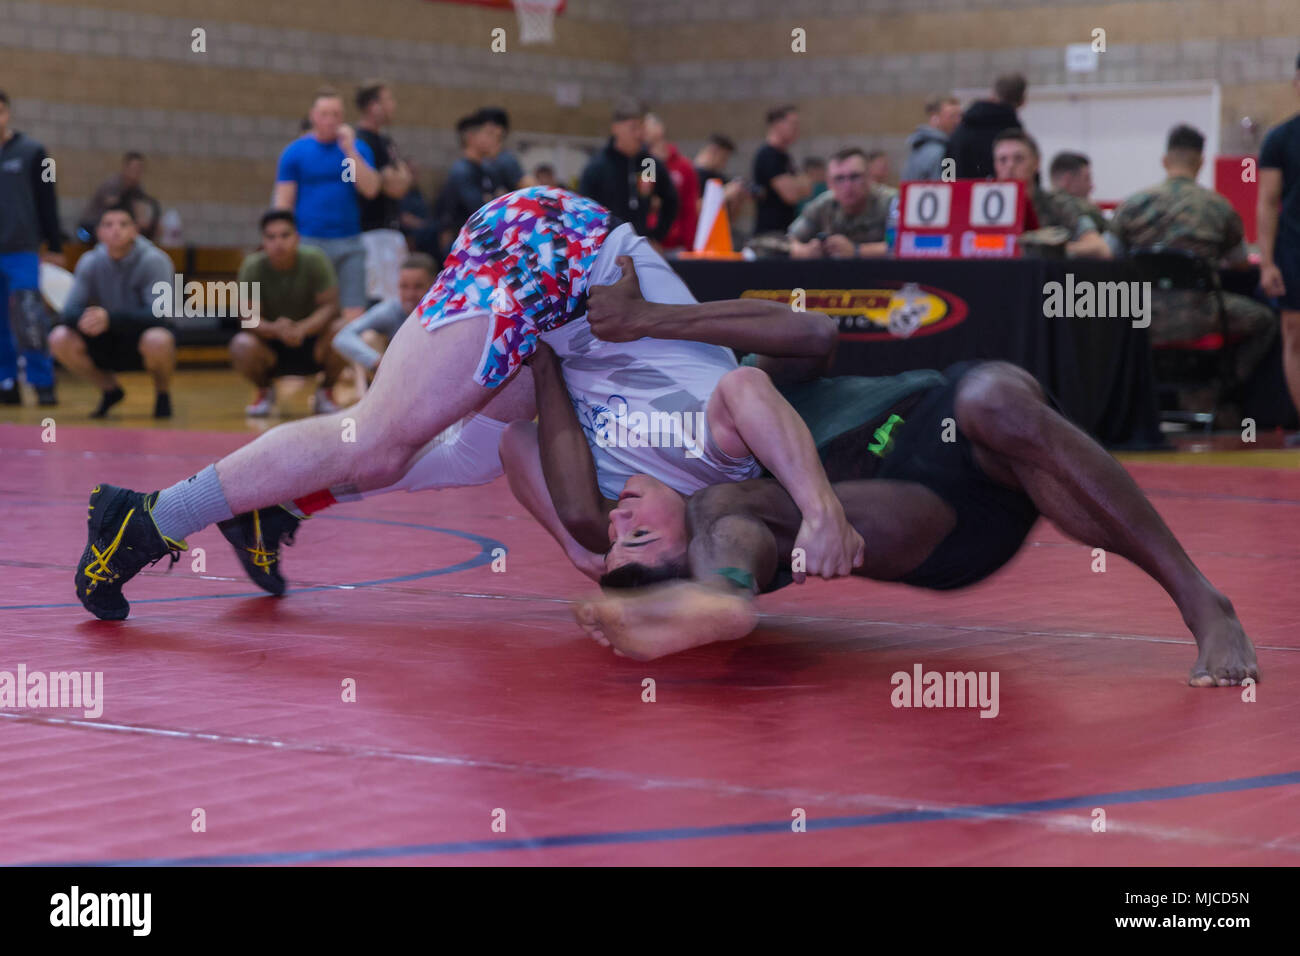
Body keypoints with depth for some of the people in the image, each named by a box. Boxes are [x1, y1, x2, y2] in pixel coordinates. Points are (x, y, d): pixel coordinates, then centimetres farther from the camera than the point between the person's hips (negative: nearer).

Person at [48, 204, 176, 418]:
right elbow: (69, 312, -11)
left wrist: (111, 318, -43)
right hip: (108, 345, 4)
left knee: (157, 339, -38)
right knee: (60, 339, -21)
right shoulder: (90, 262, -6)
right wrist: (83, 318, -37)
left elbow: (157, 314, -27)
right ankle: (110, 390, 5)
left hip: (143, 344, -4)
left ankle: (163, 394, -4)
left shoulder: (154, 261, -17)